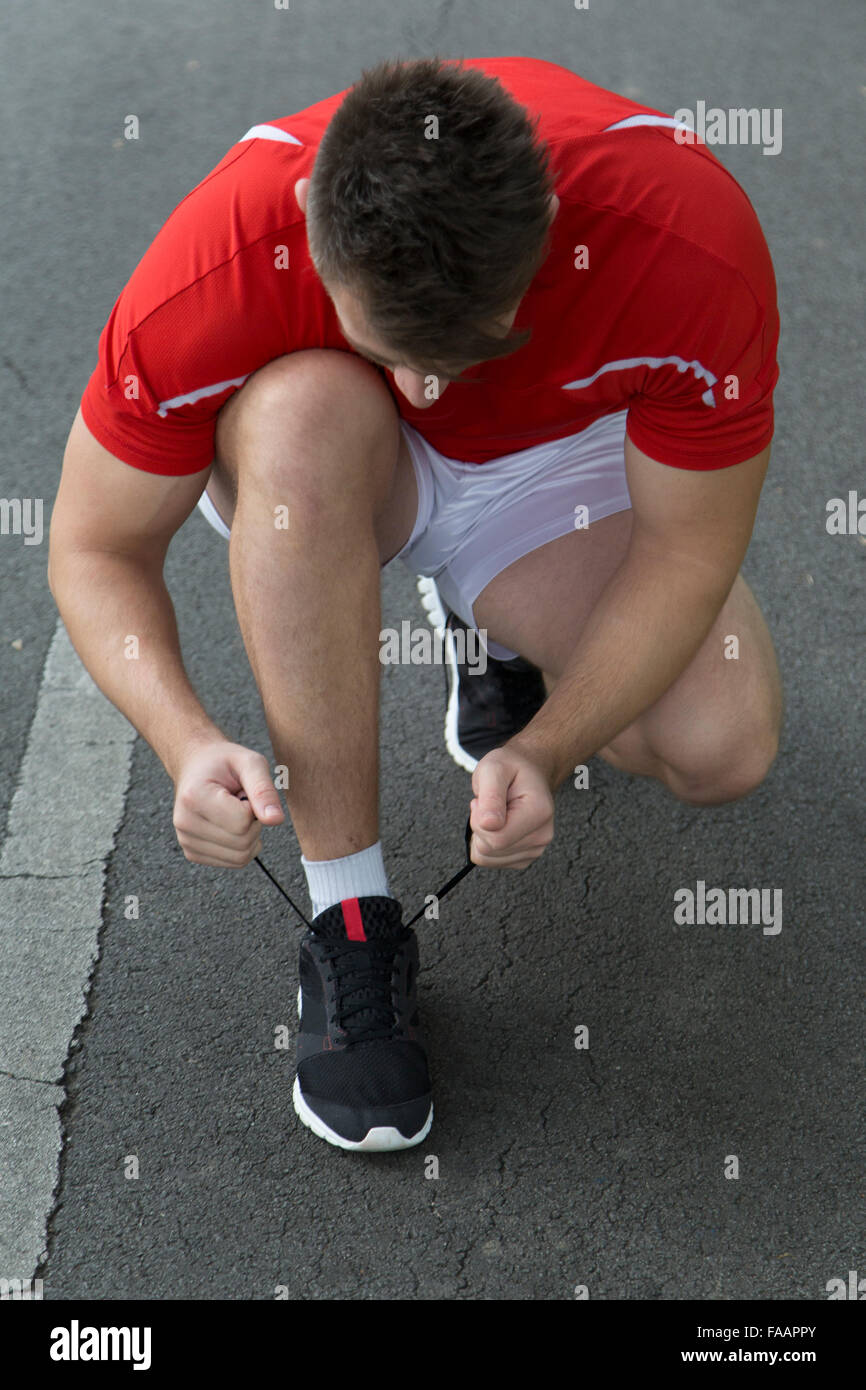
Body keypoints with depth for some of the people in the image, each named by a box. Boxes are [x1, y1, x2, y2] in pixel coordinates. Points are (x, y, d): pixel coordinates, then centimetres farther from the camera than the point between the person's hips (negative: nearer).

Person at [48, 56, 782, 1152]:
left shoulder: (690, 239, -35)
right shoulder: (220, 267, -35)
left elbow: (689, 547, -23)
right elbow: (95, 549, -22)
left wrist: (546, 748, -36)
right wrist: (189, 744, -39)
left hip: (557, 459, 1)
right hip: (310, 464, 0)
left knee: (724, 747, -22)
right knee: (306, 406, -39)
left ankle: (506, 643, 14)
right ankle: (349, 921, -25)